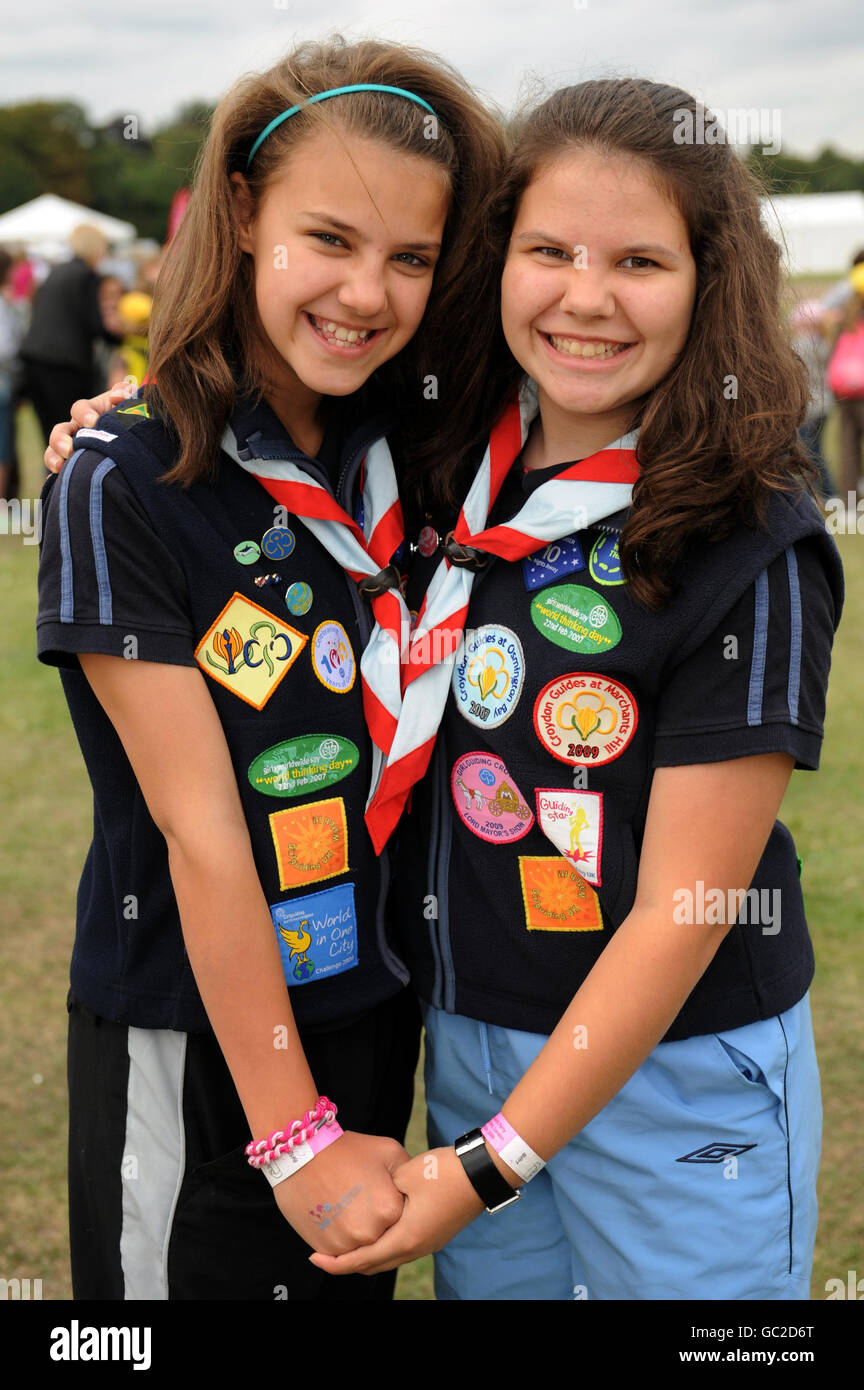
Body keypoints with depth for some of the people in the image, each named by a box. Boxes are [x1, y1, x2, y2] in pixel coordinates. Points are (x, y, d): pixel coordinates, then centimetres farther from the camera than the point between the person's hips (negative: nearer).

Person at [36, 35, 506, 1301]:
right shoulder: (126, 485, -17)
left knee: (358, 1272, 20)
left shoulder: (410, 452, 0)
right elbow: (203, 835, -19)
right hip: (193, 1042, -5)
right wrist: (291, 1133, -17)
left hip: (380, 1006, 5)